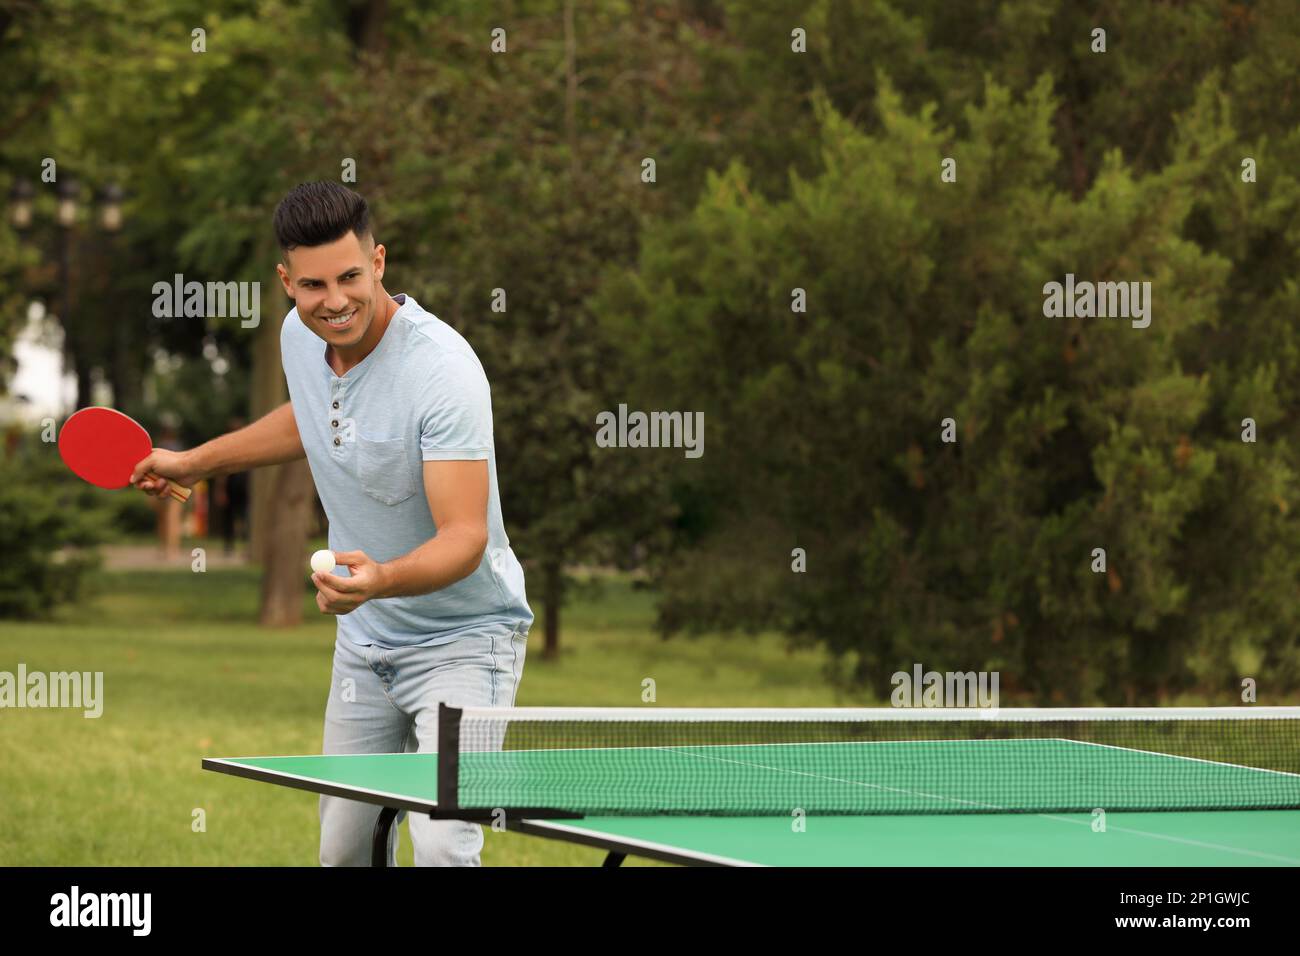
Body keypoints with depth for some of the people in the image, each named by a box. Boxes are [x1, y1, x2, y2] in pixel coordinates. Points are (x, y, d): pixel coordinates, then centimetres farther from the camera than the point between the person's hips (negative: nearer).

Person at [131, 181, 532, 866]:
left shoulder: (442, 369, -27)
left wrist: (379, 580, -49)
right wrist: (196, 461, 26)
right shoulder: (300, 337, -4)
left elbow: (464, 538, -31)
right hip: (364, 641, 7)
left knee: (441, 845, -25)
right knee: (343, 848, 9)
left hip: (462, 637, -7)